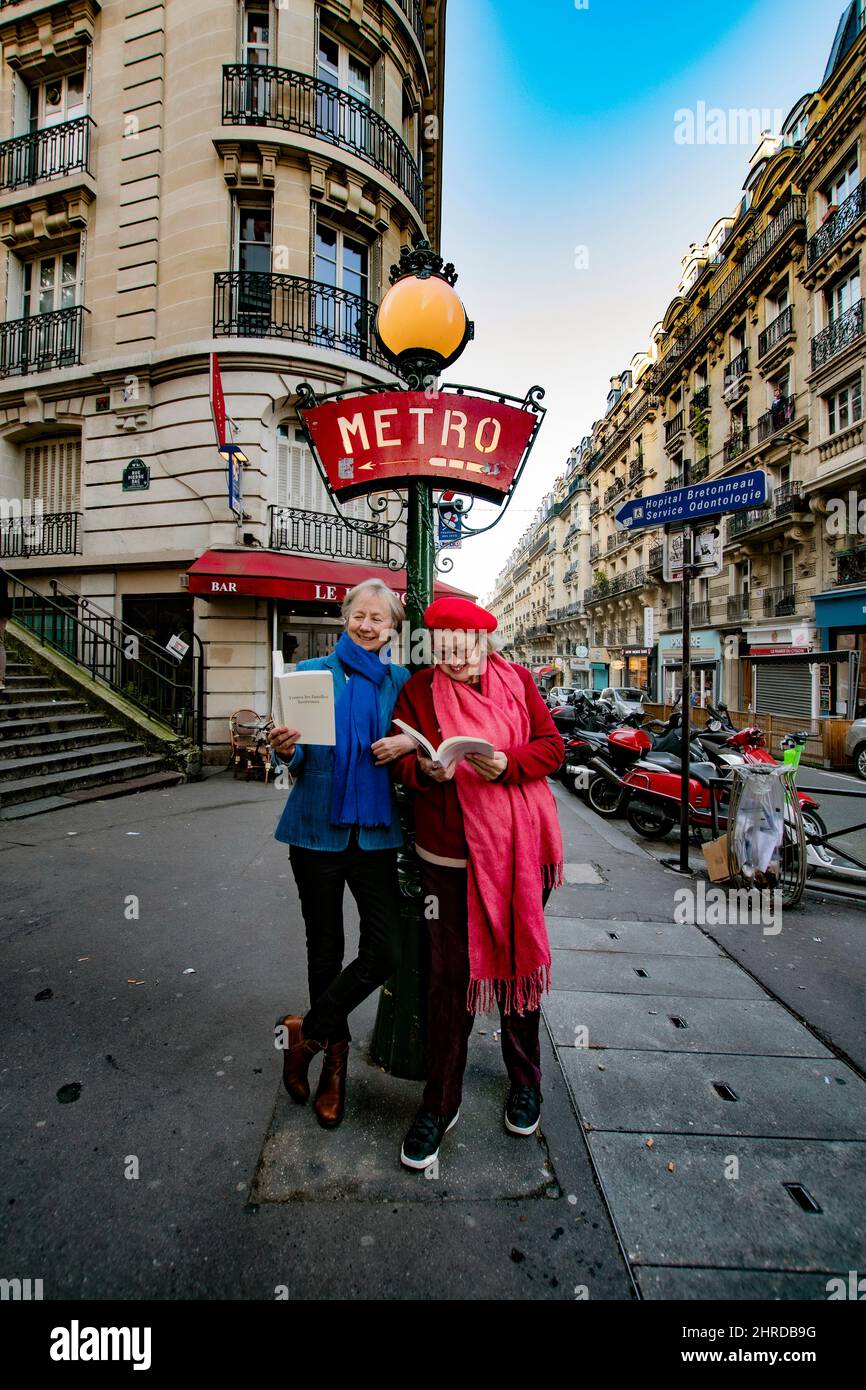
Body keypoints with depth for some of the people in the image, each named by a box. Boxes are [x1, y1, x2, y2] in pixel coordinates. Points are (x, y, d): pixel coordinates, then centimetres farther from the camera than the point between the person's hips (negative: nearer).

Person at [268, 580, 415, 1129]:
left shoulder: (401, 681, 5)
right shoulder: (313, 671, 2)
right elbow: (299, 761, 2)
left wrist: (409, 742, -14)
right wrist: (286, 748, -21)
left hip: (375, 830, 1)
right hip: (318, 827, -1)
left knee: (386, 951, -4)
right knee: (325, 948, 13)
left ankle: (304, 1032, 22)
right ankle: (335, 1053, 39)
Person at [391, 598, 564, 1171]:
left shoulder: (517, 680, 3)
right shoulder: (418, 690, 1)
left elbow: (552, 745, 0)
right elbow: (402, 762, 1)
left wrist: (507, 763, -18)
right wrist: (426, 770, -21)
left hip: (520, 847, 2)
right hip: (450, 851, -1)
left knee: (520, 960, 18)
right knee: (451, 973, 6)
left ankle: (525, 1082, 44)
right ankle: (441, 1103, 31)